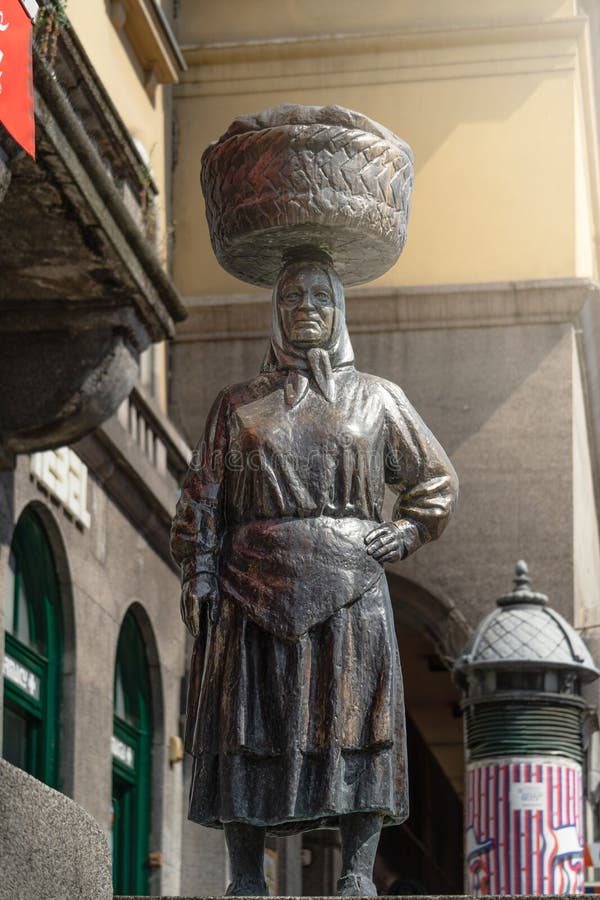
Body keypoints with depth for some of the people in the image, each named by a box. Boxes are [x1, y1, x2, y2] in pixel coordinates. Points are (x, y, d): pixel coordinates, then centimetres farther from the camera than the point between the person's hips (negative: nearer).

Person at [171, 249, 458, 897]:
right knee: (251, 722, -6)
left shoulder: (375, 398, 15)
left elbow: (437, 478, 19)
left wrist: (403, 534, 4)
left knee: (353, 720, -9)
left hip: (347, 582, 0)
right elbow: (204, 498, 10)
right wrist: (197, 576, -1)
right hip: (254, 584, 1)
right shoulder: (238, 406, 15)